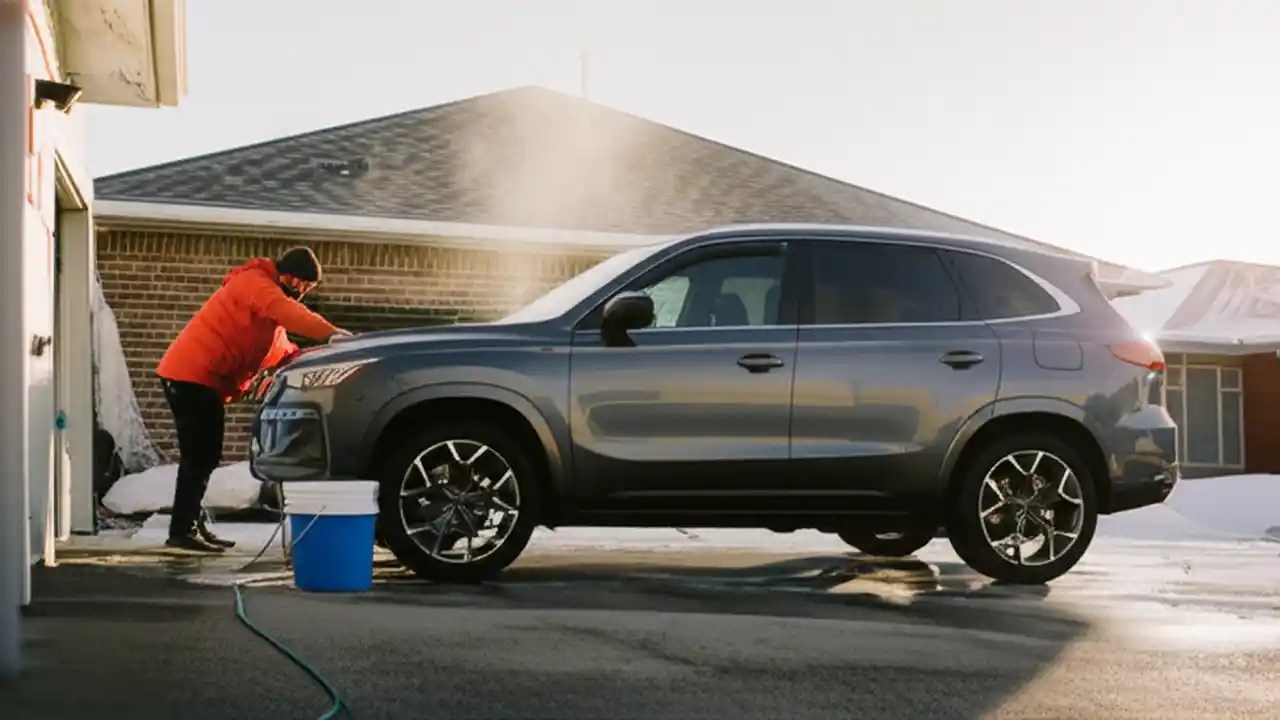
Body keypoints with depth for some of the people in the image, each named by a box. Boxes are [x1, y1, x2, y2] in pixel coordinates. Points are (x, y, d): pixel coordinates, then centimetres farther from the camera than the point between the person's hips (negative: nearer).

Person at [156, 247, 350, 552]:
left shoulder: (266, 293, 22)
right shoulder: (254, 283, -9)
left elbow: (279, 351, 20)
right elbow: (290, 314, -27)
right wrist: (332, 333, -35)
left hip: (204, 379, 10)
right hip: (191, 376, -10)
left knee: (205, 457, 11)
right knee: (199, 456, -10)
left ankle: (192, 525, 17)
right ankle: (183, 530, -9)